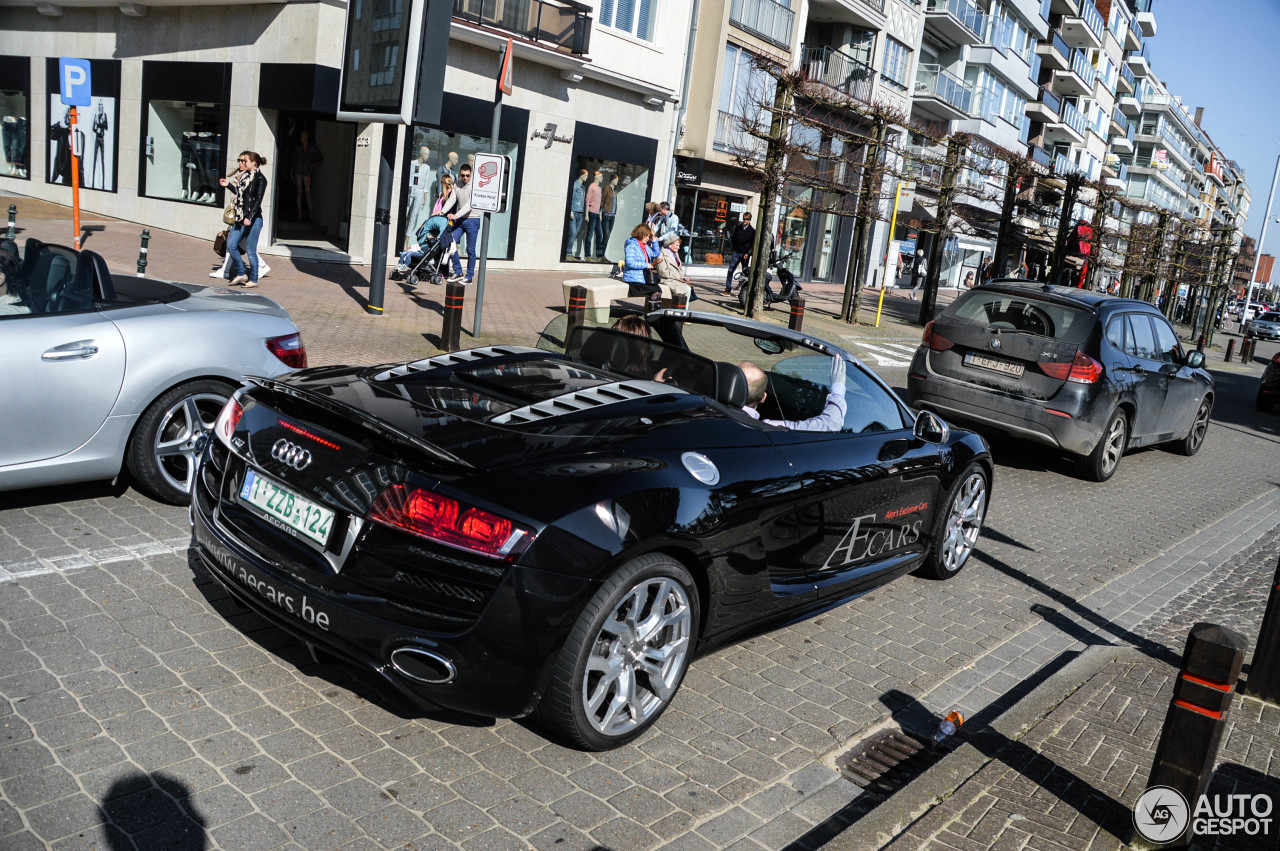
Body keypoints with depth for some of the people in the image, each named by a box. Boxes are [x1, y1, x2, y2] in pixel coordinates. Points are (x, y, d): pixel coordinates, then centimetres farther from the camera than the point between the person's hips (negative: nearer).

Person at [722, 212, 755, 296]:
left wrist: (748, 253, -11)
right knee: (730, 271, -3)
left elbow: (753, 244, 0)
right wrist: (732, 249, 6)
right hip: (736, 253, 2)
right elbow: (733, 239, 15)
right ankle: (728, 290, 1)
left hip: (745, 254, -2)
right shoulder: (737, 228, 8)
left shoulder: (752, 231, 0)